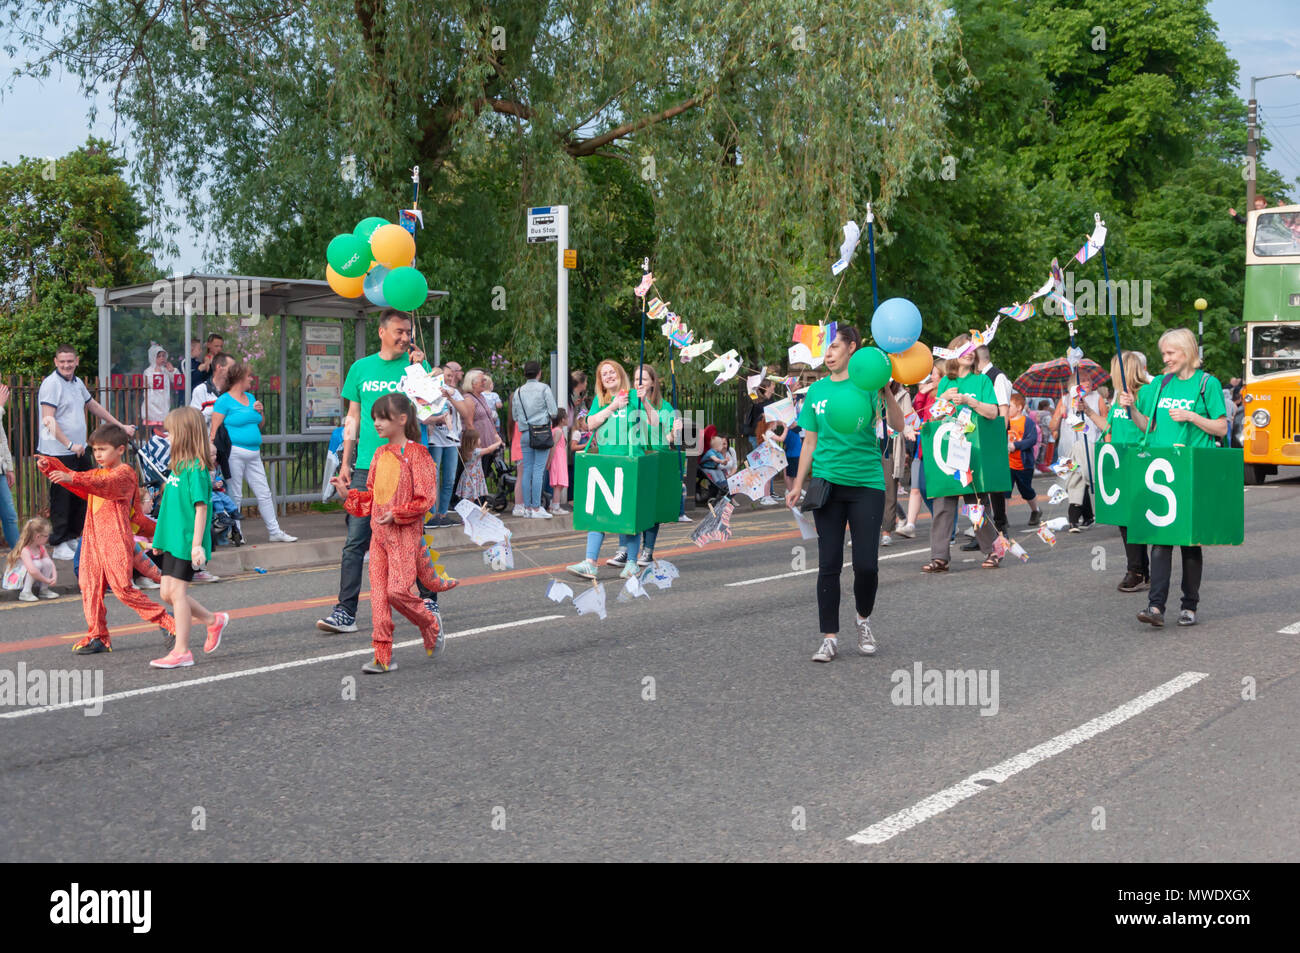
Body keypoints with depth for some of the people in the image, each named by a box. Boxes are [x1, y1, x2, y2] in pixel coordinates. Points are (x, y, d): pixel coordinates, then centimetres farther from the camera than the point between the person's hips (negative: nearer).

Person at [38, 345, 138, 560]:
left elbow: (94, 407, 26)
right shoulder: (51, 384, -12)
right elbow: (48, 420, -18)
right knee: (61, 498, -3)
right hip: (59, 452, -8)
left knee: (83, 495, 12)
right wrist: (70, 444, -21)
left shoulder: (77, 383, 13)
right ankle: (59, 544, 5)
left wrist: (122, 426, 27)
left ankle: (75, 537, 24)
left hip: (80, 450, 8)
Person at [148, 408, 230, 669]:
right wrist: (160, 538, 22)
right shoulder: (179, 465, 13)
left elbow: (200, 507, -18)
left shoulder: (196, 468, -14)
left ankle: (182, 651, 0)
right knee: (167, 593, 10)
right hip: (173, 539, 9)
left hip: (187, 541, -9)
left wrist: (197, 544, -22)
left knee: (177, 591, -6)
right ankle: (213, 621, 26)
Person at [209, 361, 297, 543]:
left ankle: (274, 531, 10)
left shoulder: (250, 398, 16)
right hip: (234, 452, -7)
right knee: (235, 496, 0)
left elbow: (259, 426, 25)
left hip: (253, 453, 7)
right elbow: (214, 429, -9)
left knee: (264, 493, 6)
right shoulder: (224, 400, -5)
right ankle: (236, 533, 9)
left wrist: (260, 412, 5)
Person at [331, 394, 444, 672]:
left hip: (405, 533, -7)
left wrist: (397, 514, -17)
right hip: (379, 533, 7)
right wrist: (347, 494, 6)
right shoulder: (379, 454, 13)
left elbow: (425, 499, -11)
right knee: (378, 593, 2)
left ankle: (431, 625, 16)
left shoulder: (415, 453, -9)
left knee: (398, 591, -13)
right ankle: (383, 657, 5)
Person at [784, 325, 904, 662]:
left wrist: (886, 391, -26)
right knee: (829, 563, 0)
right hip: (827, 482, 2)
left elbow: (897, 426, -11)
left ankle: (863, 620, 24)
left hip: (867, 483, -2)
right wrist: (798, 484, 8)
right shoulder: (817, 391, 9)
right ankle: (830, 638, 6)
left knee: (866, 564, -3)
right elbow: (810, 442, 14)